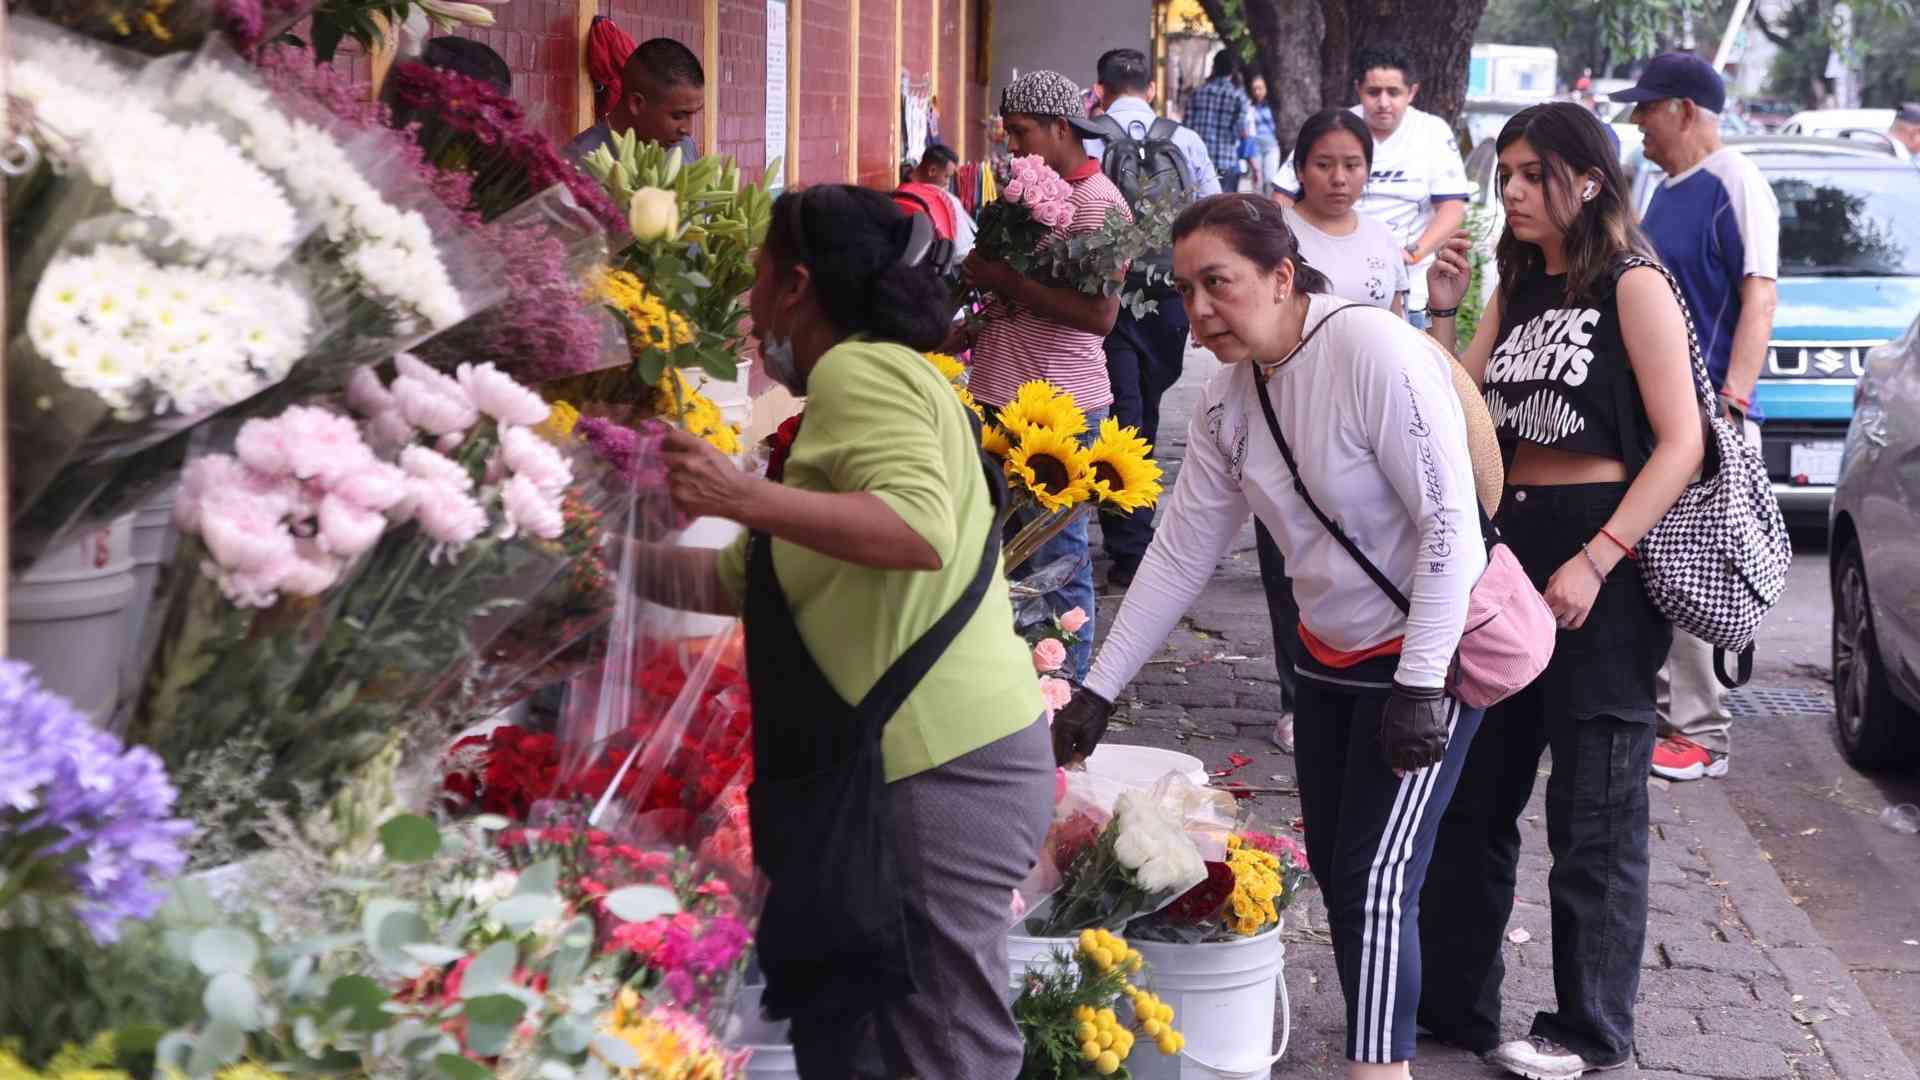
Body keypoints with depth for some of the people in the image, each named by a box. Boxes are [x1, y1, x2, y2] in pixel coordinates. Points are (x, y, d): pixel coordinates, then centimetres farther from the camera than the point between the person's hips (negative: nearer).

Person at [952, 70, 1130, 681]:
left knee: (1056, 558, -2)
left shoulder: (1099, 203, -11)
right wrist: (968, 332, 11)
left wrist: (1006, 280, -18)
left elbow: (1099, 315, -21)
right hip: (999, 396, 8)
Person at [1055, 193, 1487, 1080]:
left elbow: (1450, 519, -24)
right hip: (1331, 654, 8)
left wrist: (1421, 683, -26)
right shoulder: (1228, 397, -2)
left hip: (1427, 650, -7)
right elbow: (1180, 551, 3)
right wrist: (1100, 689, 0)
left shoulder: (1372, 350, -24)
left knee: (1376, 881, -10)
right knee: (1333, 867, 12)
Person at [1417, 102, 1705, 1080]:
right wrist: (1444, 311, -3)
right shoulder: (1516, 290, 13)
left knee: (1592, 814, 2)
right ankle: (1450, 1001, 25)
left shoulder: (1632, 286, -8)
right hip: (1507, 546, 7)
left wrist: (1596, 560, -22)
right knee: (1472, 792, 13)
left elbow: (1681, 442, -15)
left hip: (1603, 563, -7)